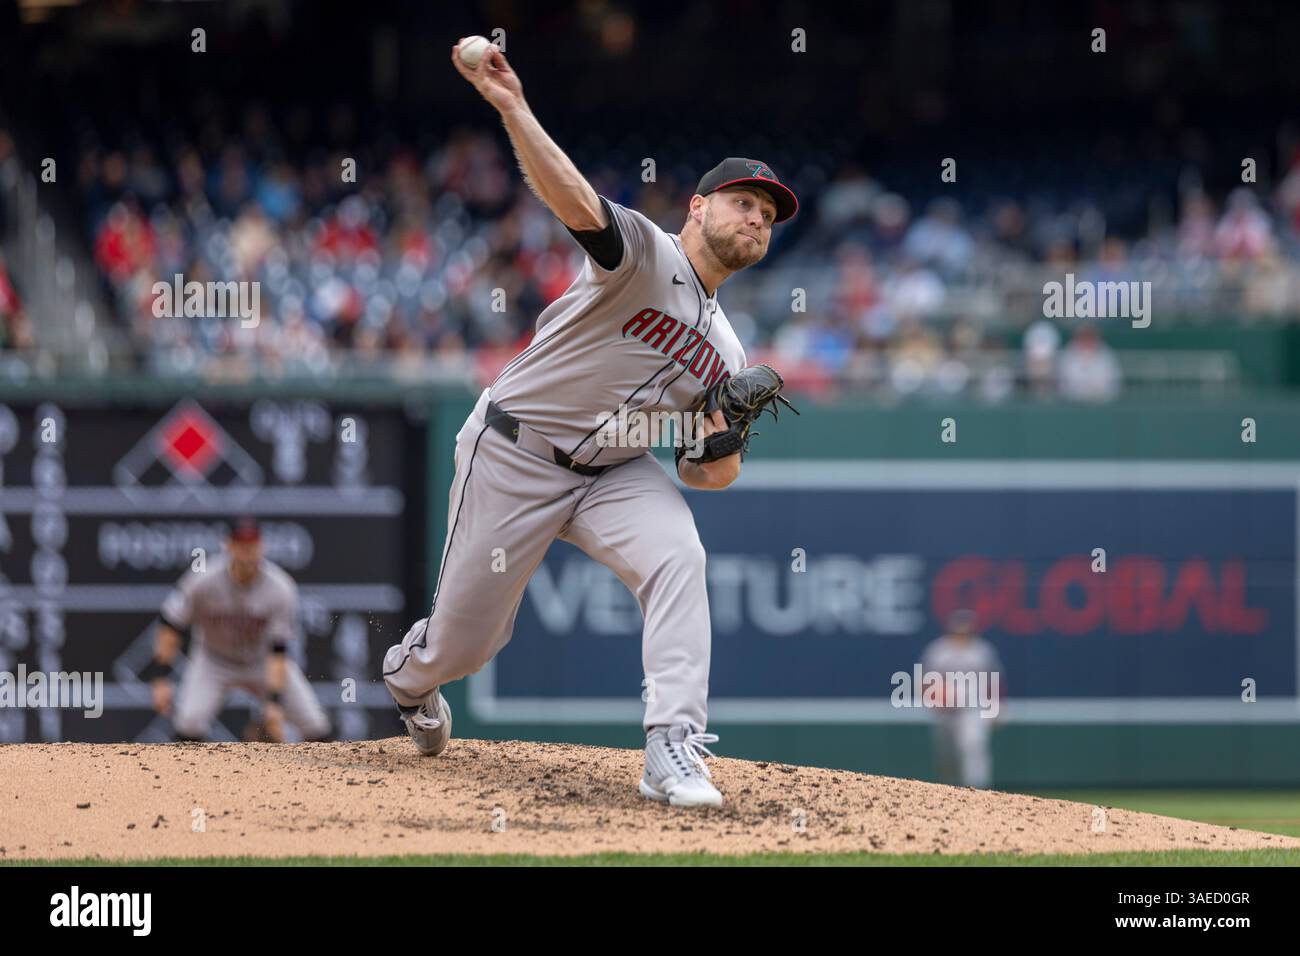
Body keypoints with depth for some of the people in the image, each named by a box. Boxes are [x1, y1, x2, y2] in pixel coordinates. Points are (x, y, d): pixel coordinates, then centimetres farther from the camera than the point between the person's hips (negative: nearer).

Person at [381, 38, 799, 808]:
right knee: (466, 641, 4)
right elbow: (576, 202, -35)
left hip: (614, 471, 5)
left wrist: (725, 453, -14)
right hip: (514, 454, -5)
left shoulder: (726, 354, 7)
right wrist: (513, 109, -51)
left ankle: (674, 751, -31)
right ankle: (412, 674, 44)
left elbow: (706, 475, 11)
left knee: (677, 556, -26)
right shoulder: (645, 252, -14)